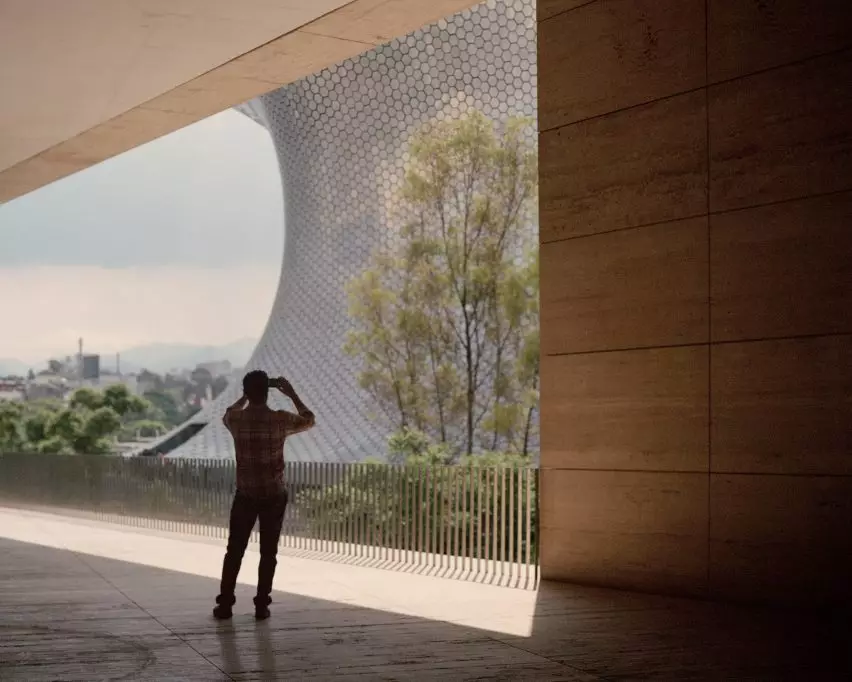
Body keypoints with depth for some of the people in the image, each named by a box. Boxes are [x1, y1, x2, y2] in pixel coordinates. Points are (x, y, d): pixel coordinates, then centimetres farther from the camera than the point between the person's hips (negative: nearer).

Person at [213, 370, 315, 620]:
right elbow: (309, 420, 11)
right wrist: (292, 394, 15)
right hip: (274, 496, -1)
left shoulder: (236, 419, -7)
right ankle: (261, 605, 8)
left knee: (234, 551, 10)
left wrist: (246, 395, 24)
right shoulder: (280, 419, -10)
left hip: (245, 495, 1)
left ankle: (225, 604, 10)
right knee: (268, 552, 8)